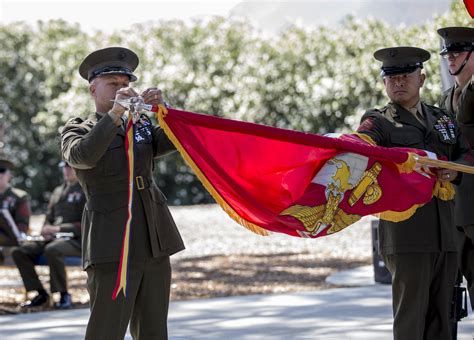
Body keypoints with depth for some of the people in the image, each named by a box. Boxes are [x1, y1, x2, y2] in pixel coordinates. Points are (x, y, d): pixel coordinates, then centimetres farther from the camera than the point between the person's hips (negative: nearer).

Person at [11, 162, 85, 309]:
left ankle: (64, 295, -24)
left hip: (76, 240, -7)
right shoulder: (58, 192, 22)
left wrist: (59, 228, -18)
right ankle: (41, 294, -9)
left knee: (52, 250, -39)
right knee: (18, 251, -14)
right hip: (53, 239, 7)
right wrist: (46, 230, 0)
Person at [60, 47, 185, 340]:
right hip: (113, 245, -5)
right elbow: (82, 156, -20)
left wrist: (162, 109, -19)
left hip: (154, 241, 6)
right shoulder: (77, 131, 2)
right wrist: (115, 113, -28)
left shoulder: (141, 126, 16)